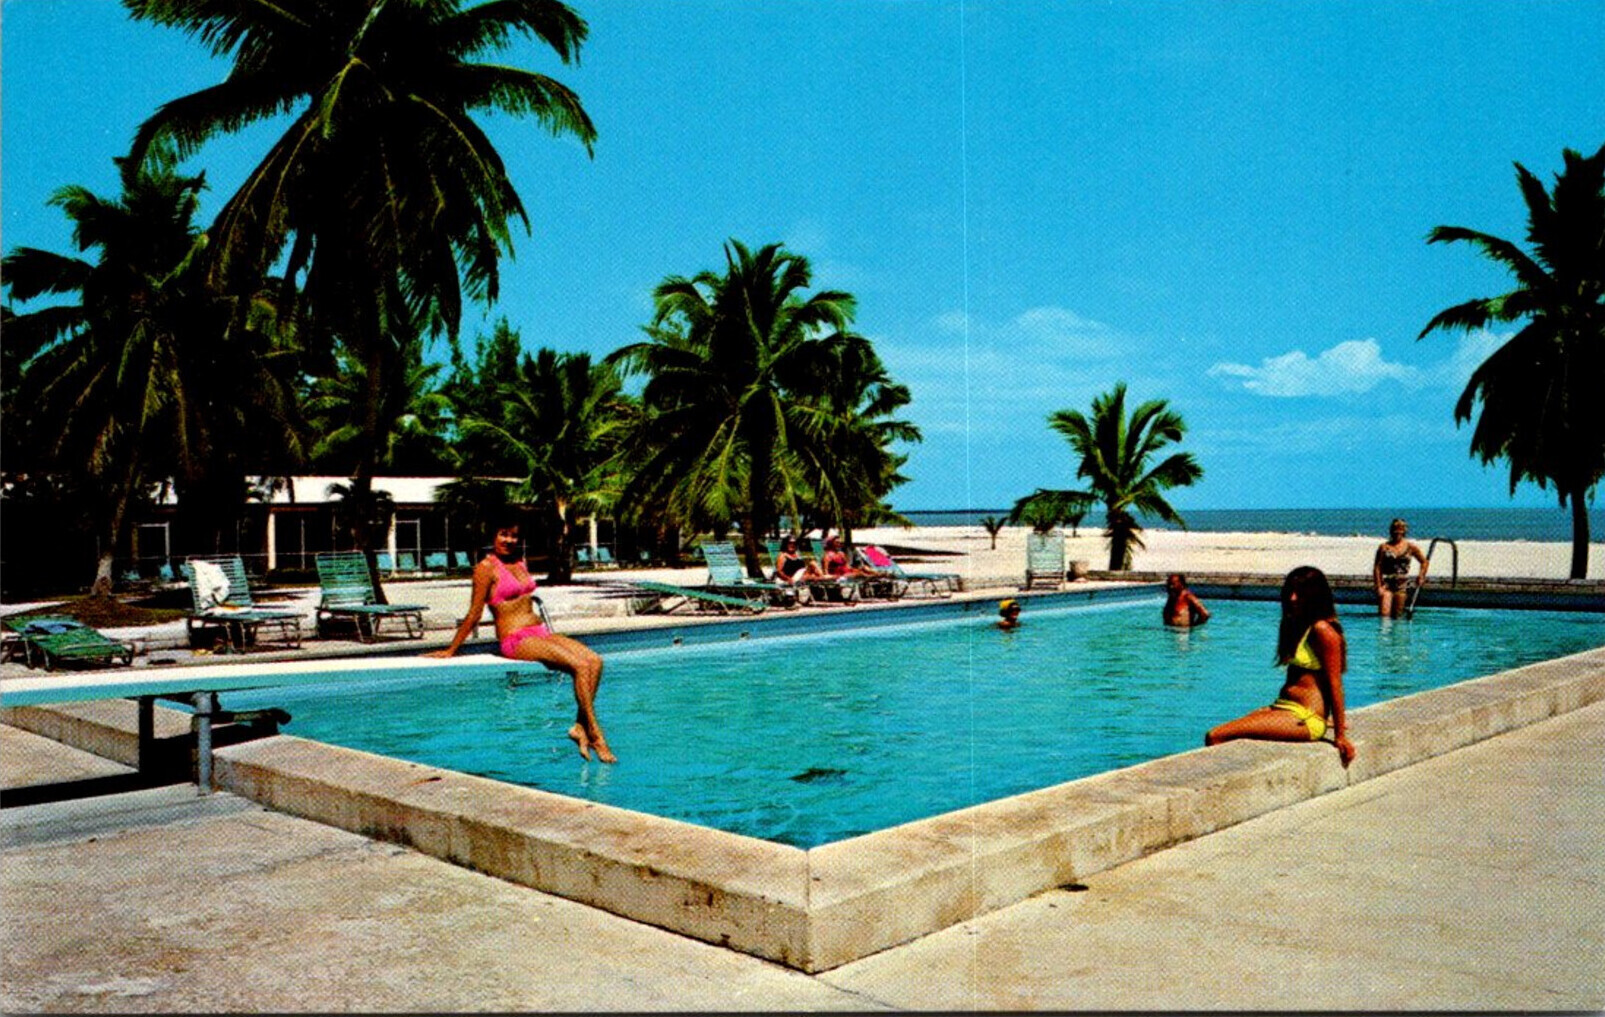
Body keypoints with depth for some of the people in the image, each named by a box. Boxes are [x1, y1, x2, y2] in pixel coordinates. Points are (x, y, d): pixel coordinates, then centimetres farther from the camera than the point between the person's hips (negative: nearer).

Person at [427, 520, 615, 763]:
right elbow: (474, 613, -2)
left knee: (594, 661, -15)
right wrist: (450, 650, -1)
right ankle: (596, 736, -21)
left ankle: (580, 726, -16)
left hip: (541, 632, 8)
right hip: (516, 640, -8)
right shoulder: (487, 567, -6)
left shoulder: (520, 561, 17)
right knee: (580, 665, -25)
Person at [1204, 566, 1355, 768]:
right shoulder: (1297, 625, 19)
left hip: (1305, 720, -9)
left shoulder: (1322, 630, -10)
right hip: (1282, 706, 9)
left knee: (1216, 737, -22)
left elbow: (1334, 684, -11)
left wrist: (1340, 735, -11)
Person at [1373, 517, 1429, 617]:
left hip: (1402, 585, 1)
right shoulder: (1384, 547, 1)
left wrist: (1421, 576, 3)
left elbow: (1424, 562, 18)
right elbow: (1377, 568, -1)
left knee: (1397, 616, 3)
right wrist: (1378, 587, -8)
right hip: (1386, 584, -1)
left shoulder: (1411, 547, 5)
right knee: (1384, 614, -15)